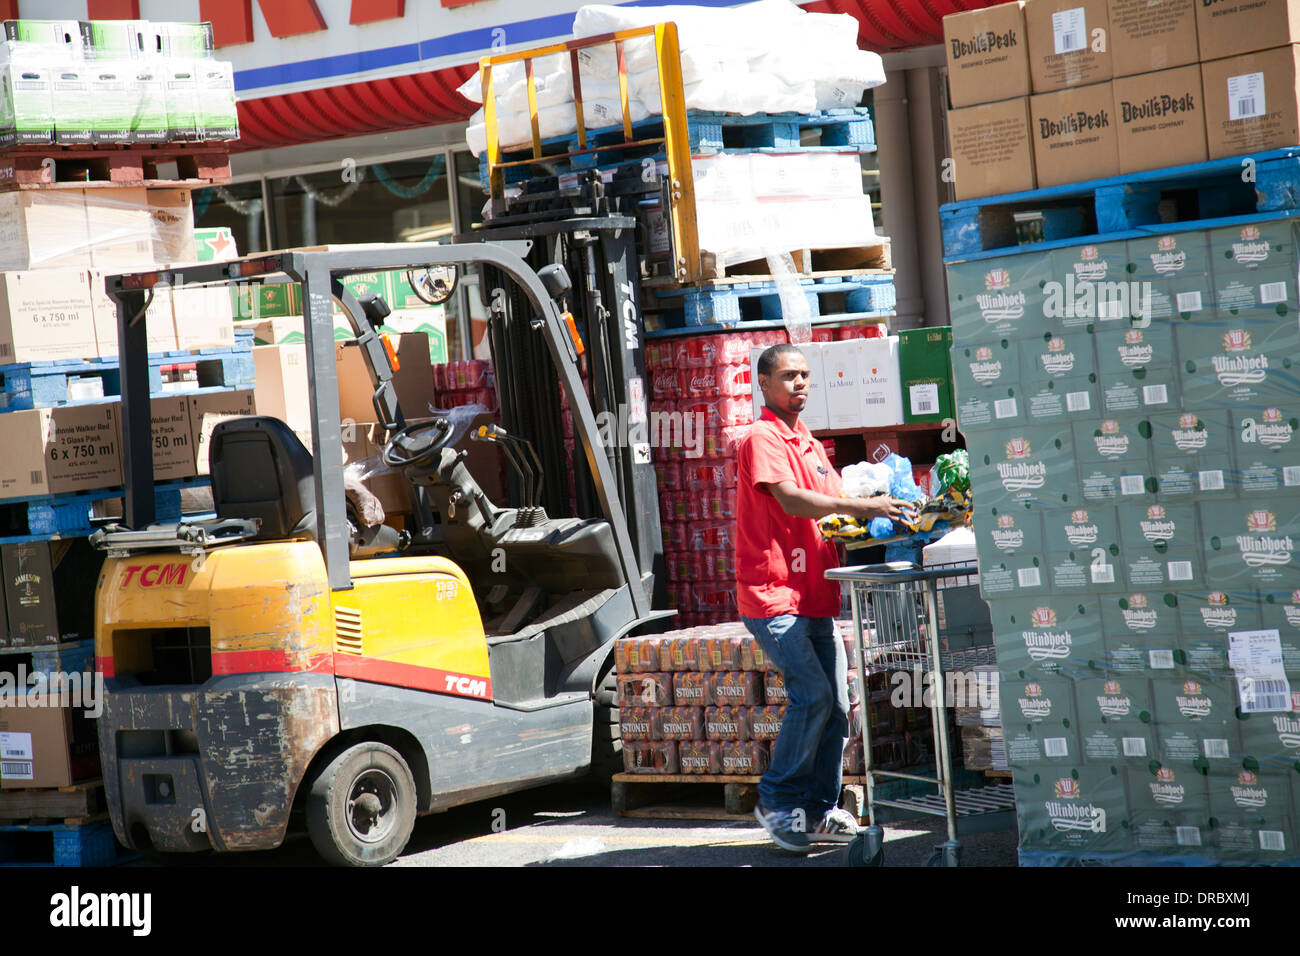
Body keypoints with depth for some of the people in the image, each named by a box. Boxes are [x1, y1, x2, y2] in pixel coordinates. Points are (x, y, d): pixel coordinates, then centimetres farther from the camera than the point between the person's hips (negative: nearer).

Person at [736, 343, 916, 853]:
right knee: (813, 694, -17)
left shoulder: (809, 444, 21)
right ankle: (777, 801, -4)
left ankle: (819, 810, 12)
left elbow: (833, 504, 19)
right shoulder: (762, 439, -8)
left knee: (836, 705, 3)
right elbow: (792, 500, -21)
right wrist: (862, 507, -27)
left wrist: (877, 509, 0)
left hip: (814, 596, 8)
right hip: (773, 595, -8)